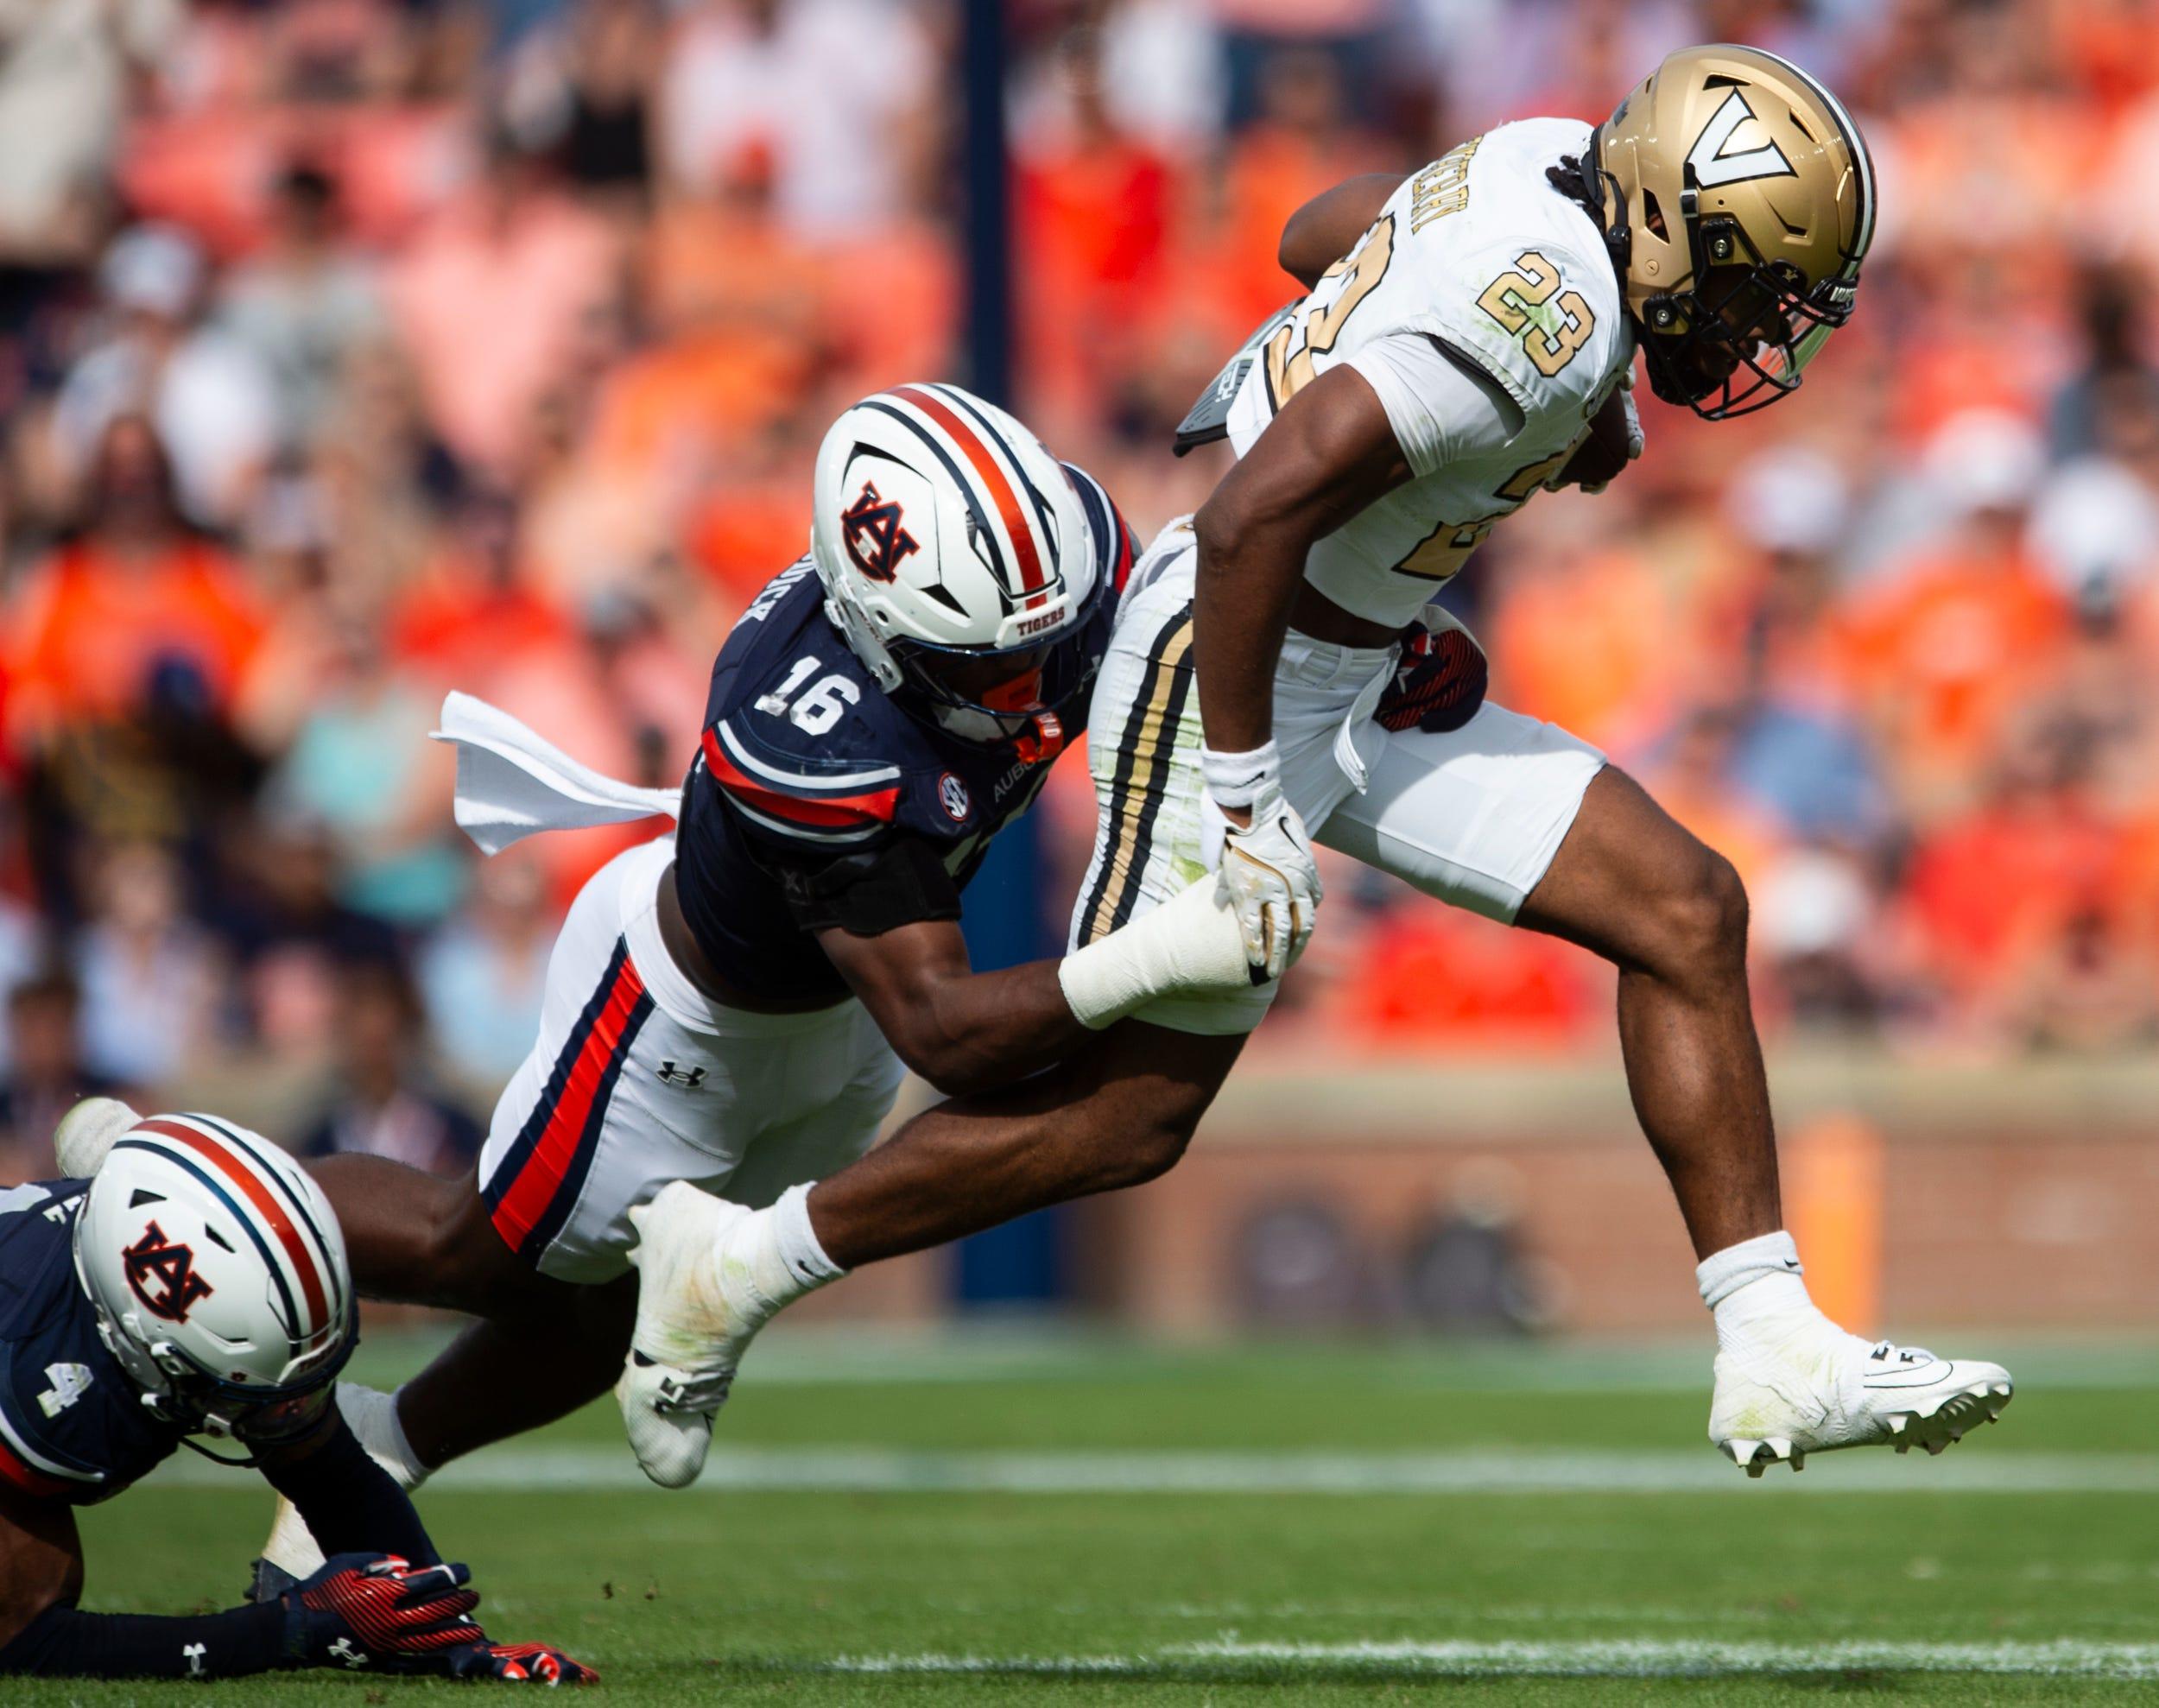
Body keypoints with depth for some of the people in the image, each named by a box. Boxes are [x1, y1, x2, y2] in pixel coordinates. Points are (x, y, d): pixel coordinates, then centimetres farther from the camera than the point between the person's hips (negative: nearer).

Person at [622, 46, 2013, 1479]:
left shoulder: (1555, 169, -1)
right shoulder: (1550, 322, -28)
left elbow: (1317, 235, 19)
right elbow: (1254, 520, -32)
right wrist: (1238, 795, -24)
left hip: (1359, 680, 10)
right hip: (1235, 674, -10)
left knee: (1685, 912, 3)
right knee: (1128, 1118, 1)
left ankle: (1777, 1360, 6)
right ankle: (733, 1266, 17)